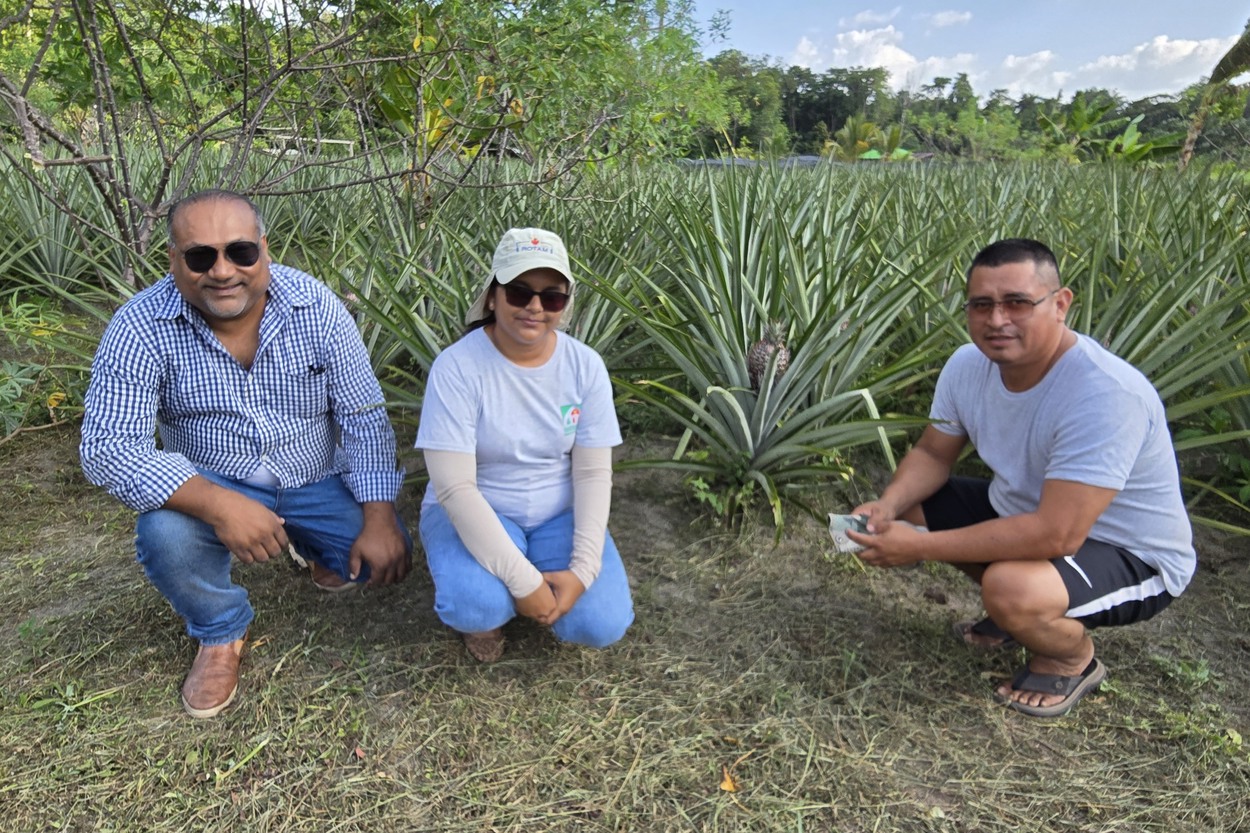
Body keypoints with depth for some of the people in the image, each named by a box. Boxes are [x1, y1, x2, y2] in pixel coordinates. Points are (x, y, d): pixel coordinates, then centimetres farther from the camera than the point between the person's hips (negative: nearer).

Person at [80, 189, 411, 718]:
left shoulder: (316, 307, -16)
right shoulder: (142, 327, -19)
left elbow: (364, 418, -11)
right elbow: (109, 446, -24)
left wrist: (379, 519, -18)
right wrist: (219, 505, -39)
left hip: (319, 481, 1)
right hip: (210, 488, -1)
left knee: (386, 560, -16)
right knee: (165, 534, -31)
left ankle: (318, 546, 23)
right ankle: (221, 632, 3)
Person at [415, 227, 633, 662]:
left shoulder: (585, 365, -8)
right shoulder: (457, 367, -19)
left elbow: (593, 473, -6)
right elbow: (455, 487, -22)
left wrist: (583, 569, -18)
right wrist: (522, 579, -27)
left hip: (560, 515, 4)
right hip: (473, 513, -3)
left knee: (602, 623, -17)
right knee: (475, 607, -33)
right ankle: (487, 604, 6)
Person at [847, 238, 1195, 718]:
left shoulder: (1105, 393, -34)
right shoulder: (968, 364, -11)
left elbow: (1056, 535, -37)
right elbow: (932, 454, 1)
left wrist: (919, 547, -35)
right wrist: (887, 507, -20)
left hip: (1132, 556, -7)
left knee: (1010, 588, -36)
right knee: (904, 505, -1)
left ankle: (1073, 660, 2)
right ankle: (1015, 611, 16)